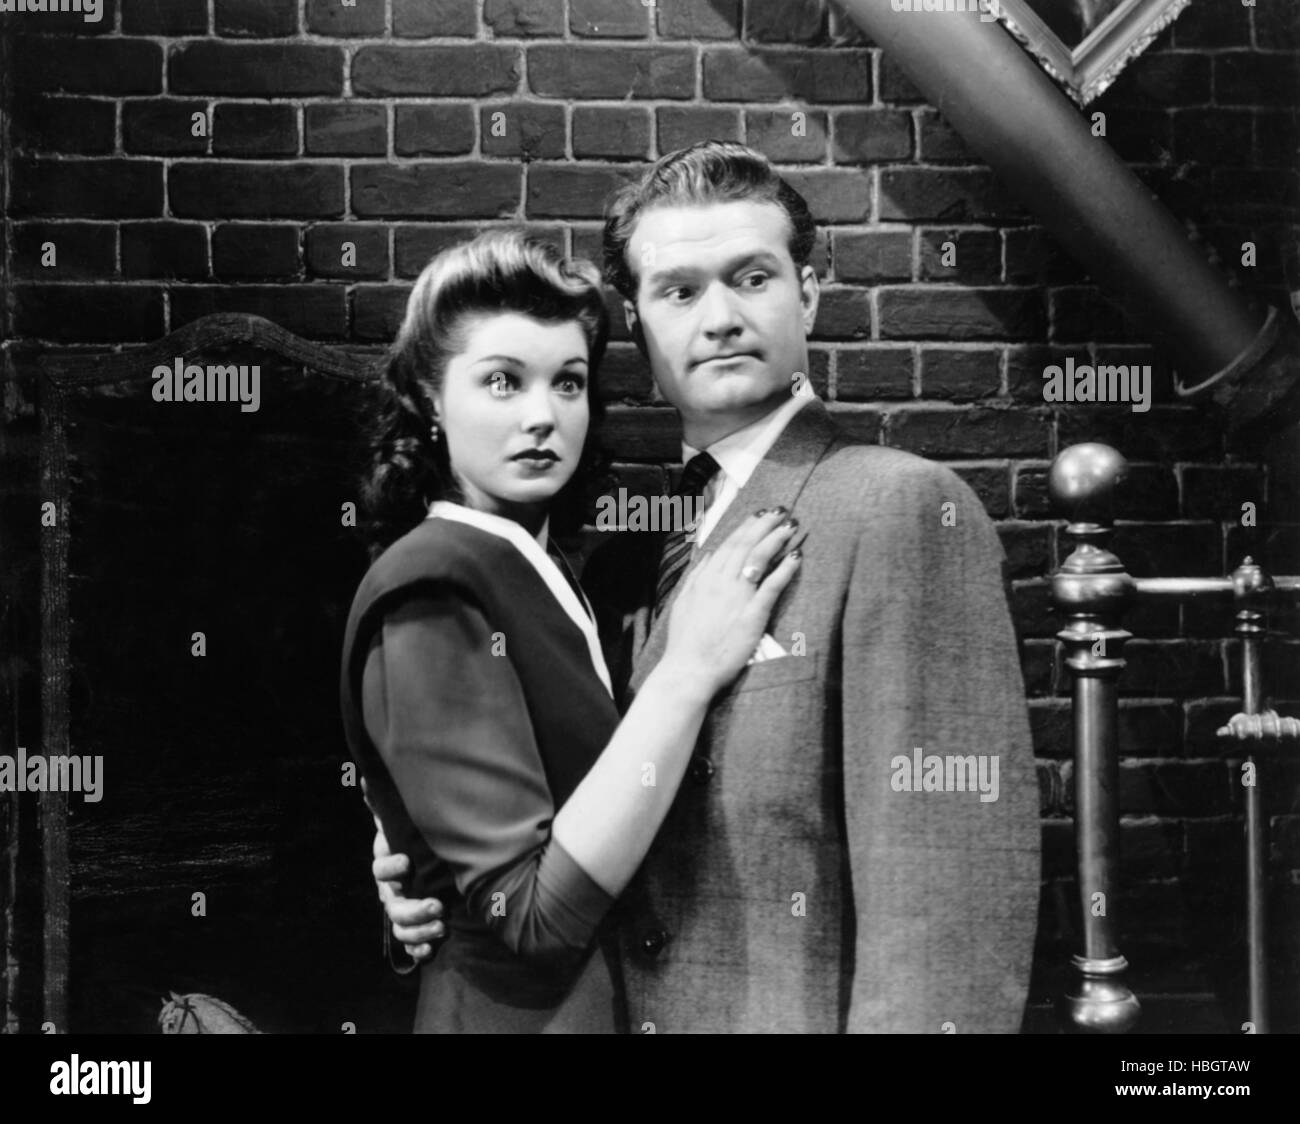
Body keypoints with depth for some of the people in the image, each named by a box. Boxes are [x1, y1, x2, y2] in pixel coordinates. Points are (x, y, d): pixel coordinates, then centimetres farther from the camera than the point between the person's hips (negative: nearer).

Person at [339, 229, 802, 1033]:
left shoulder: (543, 573, 4)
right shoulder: (427, 591, -20)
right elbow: (532, 910, -26)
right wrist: (688, 670, -27)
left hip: (603, 989, 8)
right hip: (525, 1010, -8)